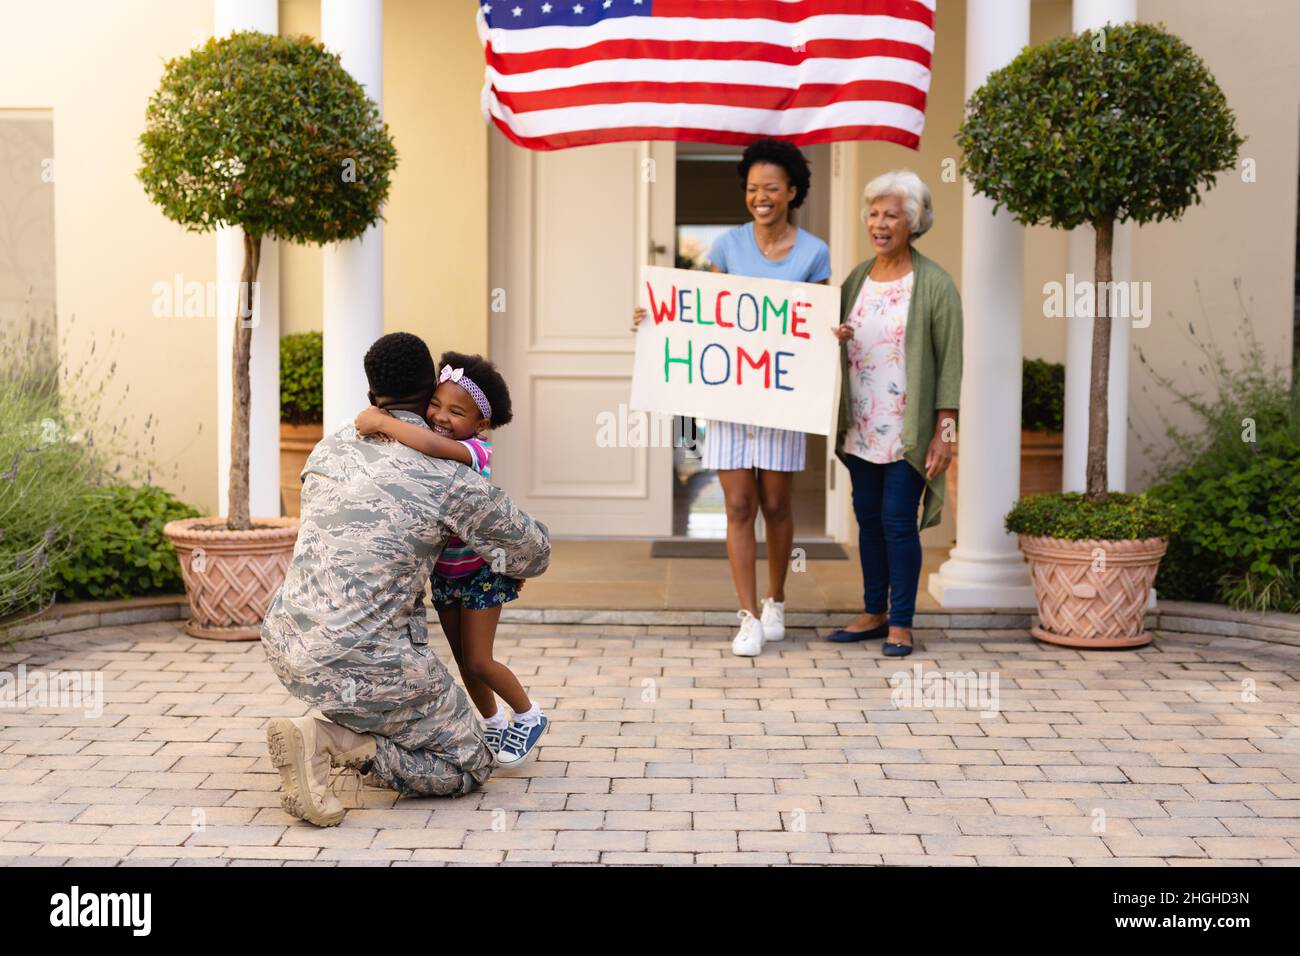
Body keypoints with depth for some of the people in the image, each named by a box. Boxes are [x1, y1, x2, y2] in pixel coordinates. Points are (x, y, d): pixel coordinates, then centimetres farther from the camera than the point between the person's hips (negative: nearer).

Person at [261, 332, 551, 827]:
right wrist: (513, 564, 29)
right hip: (366, 667, -7)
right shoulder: (451, 477, -10)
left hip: (285, 643, 7)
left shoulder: (330, 447, 9)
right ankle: (331, 742, -9)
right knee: (469, 767, 11)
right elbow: (533, 552, 5)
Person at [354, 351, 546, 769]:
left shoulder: (476, 452, -30)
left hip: (482, 569, -7)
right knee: (463, 659, 16)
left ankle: (530, 717, 20)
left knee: (478, 661, -4)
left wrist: (382, 422, -42)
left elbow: (433, 445, -48)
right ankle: (494, 726, 36)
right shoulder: (422, 447, -8)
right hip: (442, 572, 7)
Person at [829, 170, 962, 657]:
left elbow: (950, 361, -9)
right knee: (869, 517, 11)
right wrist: (831, 339, -8)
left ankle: (901, 623, 7)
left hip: (908, 429, -6)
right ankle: (874, 613, 22)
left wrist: (944, 431, -15)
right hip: (862, 427, 6)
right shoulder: (857, 279, 10)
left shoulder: (934, 284, -7)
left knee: (898, 520, -4)